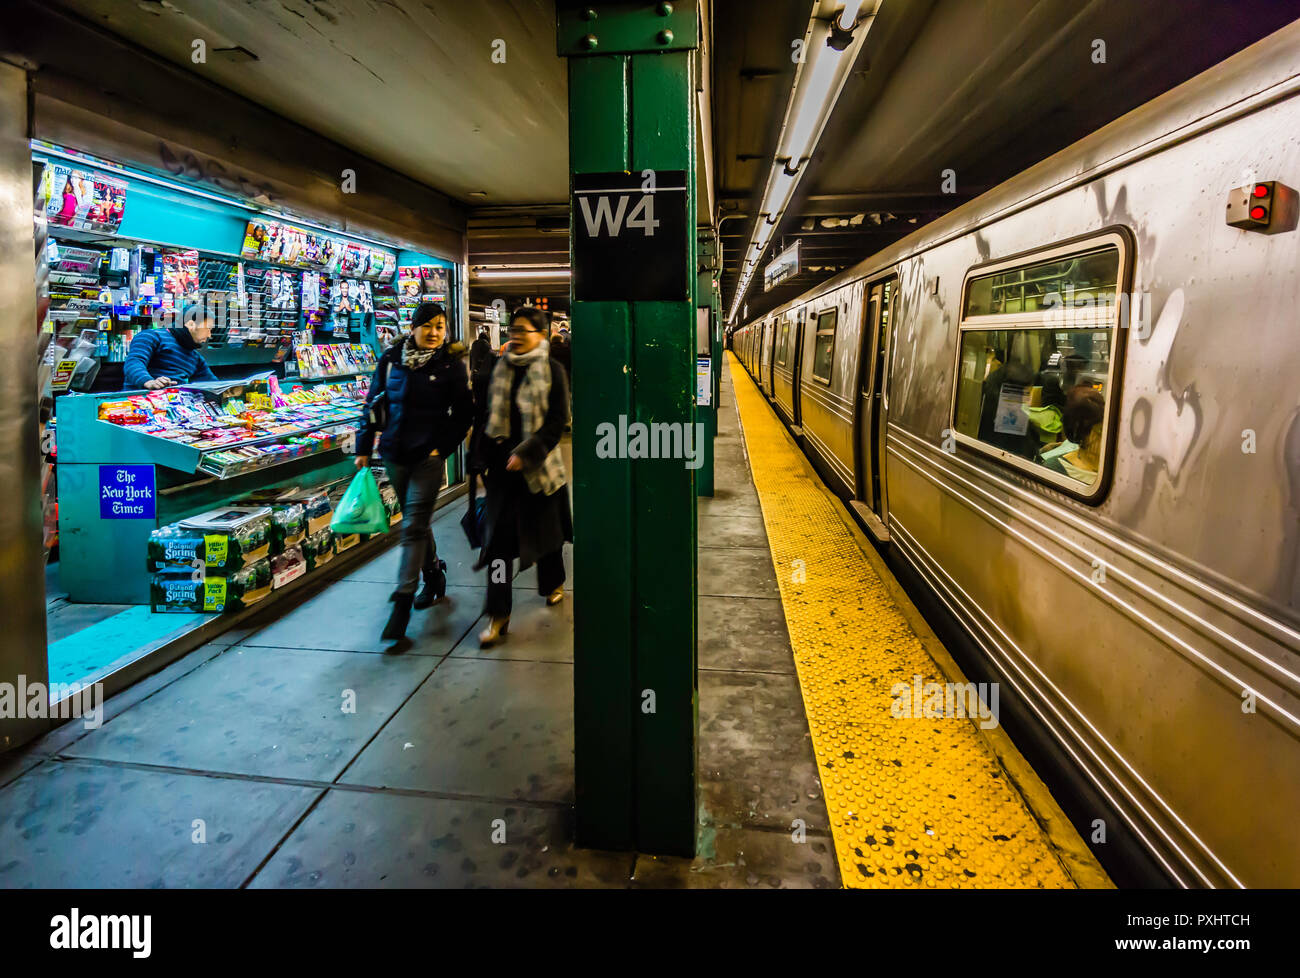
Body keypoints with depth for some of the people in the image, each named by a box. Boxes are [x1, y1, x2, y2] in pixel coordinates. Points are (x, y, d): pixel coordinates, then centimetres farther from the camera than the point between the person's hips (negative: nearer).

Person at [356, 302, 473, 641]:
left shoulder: (450, 366, -3)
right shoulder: (390, 360, 4)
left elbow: (463, 412, -1)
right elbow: (373, 404, 9)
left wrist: (441, 447, -9)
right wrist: (364, 448, 8)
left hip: (428, 457, -4)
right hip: (394, 454, 4)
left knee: (413, 526, -7)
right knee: (416, 520, 16)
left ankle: (403, 604, -4)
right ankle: (434, 575, 36)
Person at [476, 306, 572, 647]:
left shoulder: (552, 371, -5)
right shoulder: (500, 368, 7)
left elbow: (557, 421, -10)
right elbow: (490, 412, 13)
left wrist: (526, 454, -17)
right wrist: (486, 455, 6)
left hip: (538, 464, -3)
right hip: (503, 465, 3)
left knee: (545, 527, 14)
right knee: (499, 534, -2)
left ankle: (554, 583, 42)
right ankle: (498, 615, 2)